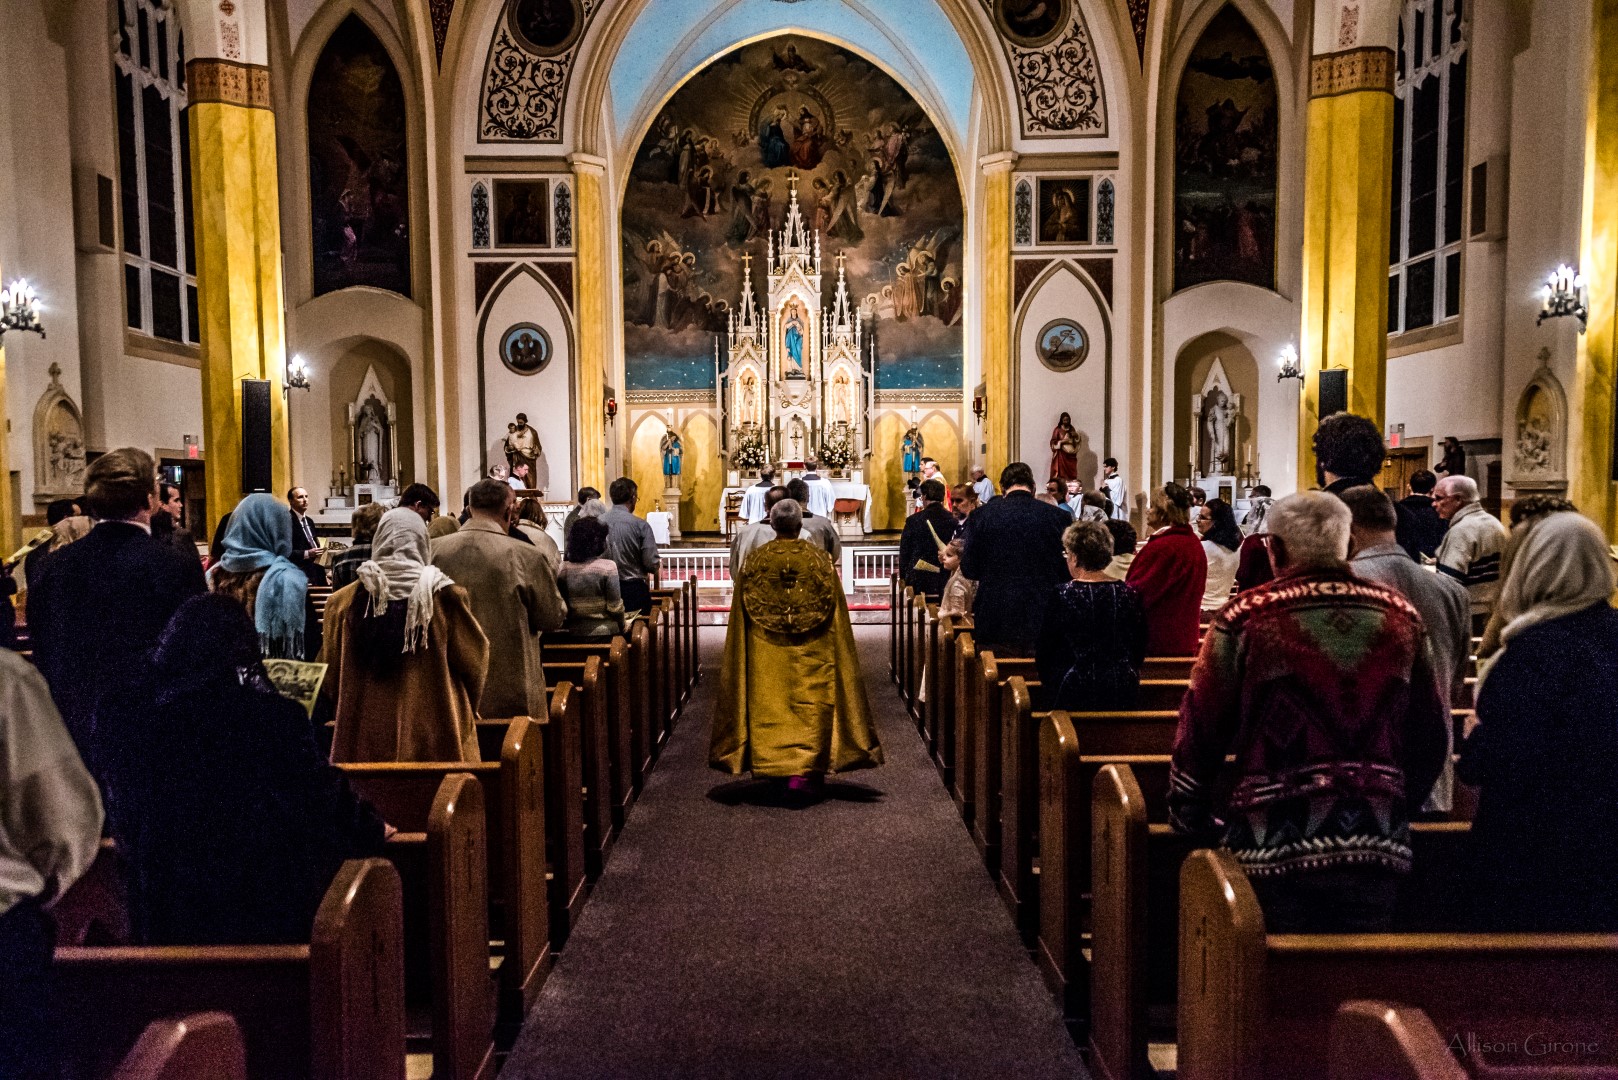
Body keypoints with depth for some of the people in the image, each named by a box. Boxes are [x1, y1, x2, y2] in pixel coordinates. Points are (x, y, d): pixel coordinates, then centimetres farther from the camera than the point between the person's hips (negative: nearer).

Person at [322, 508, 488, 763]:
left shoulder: (344, 602, -2)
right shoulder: (447, 598, -8)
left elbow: (330, 673, 7)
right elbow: (473, 661, 1)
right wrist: (466, 711, 20)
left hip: (366, 738, 2)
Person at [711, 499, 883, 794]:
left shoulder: (755, 561, -2)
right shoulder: (820, 560, -3)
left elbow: (743, 615, 1)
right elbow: (834, 611, 0)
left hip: (766, 655, 1)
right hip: (812, 655, -1)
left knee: (770, 704, 12)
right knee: (810, 704, 2)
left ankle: (775, 765, 20)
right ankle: (805, 771, -7)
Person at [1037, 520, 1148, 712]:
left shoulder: (1063, 596, -11)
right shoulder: (1129, 594, -1)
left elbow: (1047, 651, -3)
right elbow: (1140, 648, 8)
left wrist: (1047, 679, 13)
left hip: (1073, 693, -4)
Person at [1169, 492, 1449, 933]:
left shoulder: (1246, 617, -8)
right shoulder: (1400, 615, 4)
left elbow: (1200, 730, -6)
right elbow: (1431, 734, 11)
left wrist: (1189, 818, 7)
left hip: (1272, 846, -3)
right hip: (1376, 846, 4)